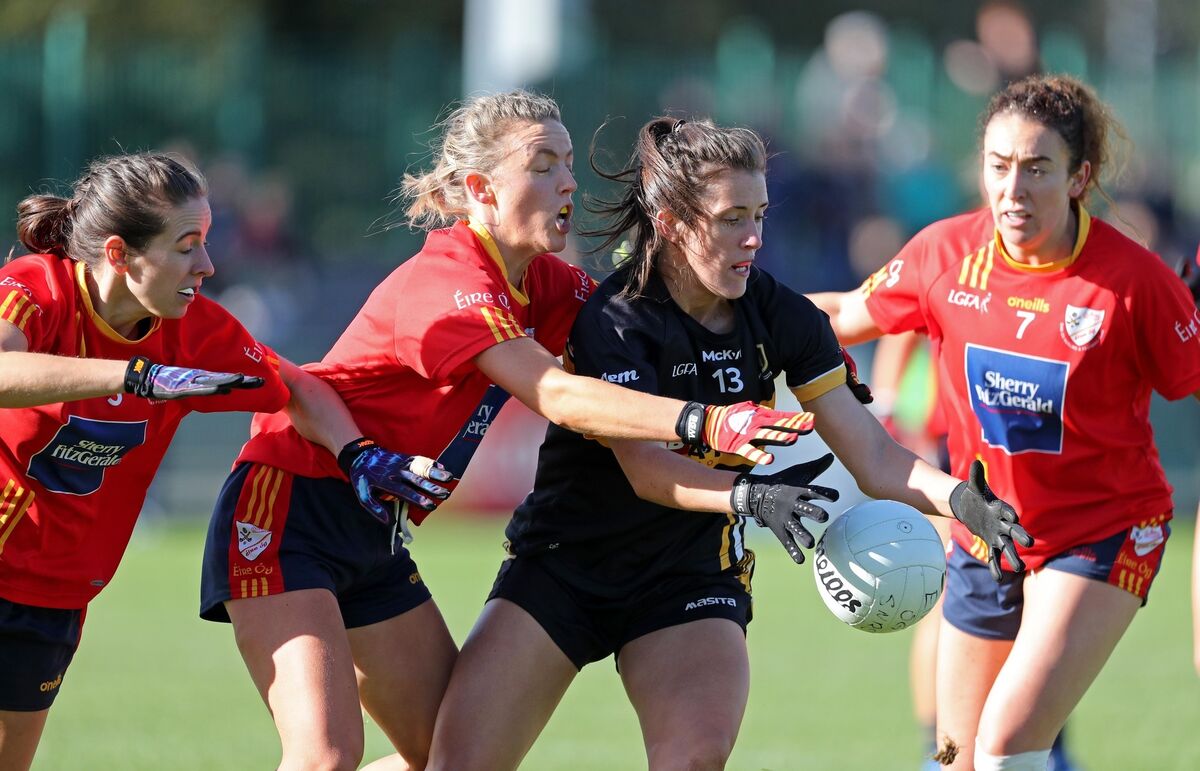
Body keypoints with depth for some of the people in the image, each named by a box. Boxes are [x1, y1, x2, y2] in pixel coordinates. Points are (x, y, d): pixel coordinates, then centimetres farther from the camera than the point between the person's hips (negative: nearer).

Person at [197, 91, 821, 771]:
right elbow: (558, 396, -34)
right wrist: (704, 422, -44)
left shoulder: (537, 282, 5)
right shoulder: (450, 282, -23)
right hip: (285, 515, -10)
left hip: (374, 544, 10)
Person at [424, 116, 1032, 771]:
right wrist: (745, 494, -47)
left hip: (692, 579, 2)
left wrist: (959, 498, -27)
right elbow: (646, 468, -29)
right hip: (560, 563, -2)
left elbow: (872, 457, -7)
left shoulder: (780, 317, -6)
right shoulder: (613, 319, -18)